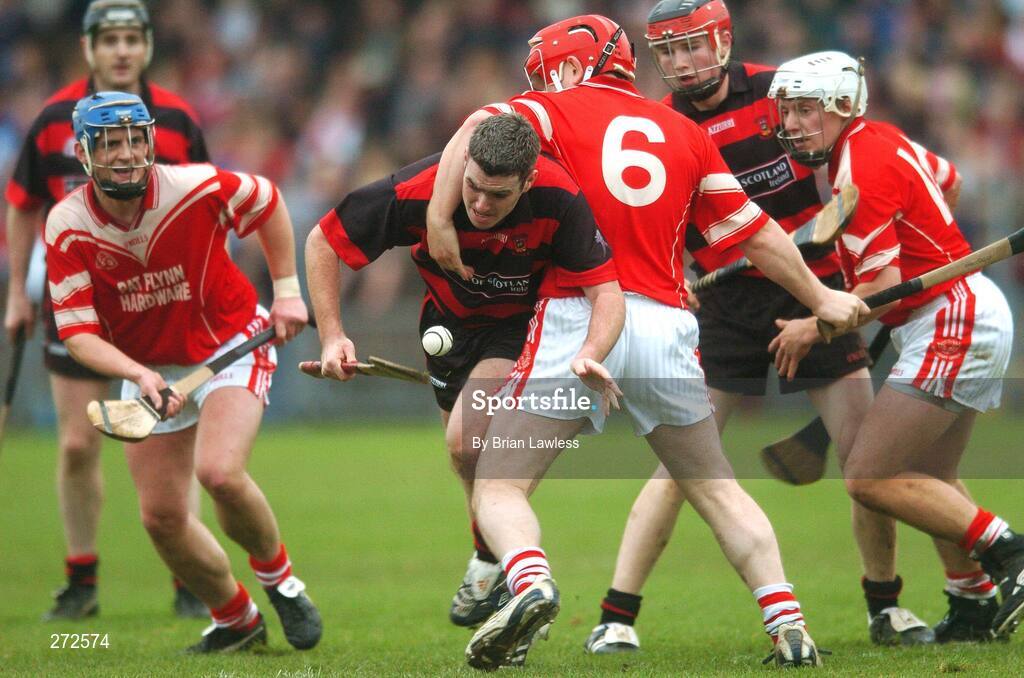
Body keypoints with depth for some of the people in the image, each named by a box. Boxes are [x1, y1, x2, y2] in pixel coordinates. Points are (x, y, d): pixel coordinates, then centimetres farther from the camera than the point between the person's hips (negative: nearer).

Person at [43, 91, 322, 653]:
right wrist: (137, 374, -37)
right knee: (161, 517, 0)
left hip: (230, 345, -3)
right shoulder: (67, 226, -19)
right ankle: (236, 620, 24)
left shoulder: (197, 187, -22)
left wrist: (287, 290, -1)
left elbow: (266, 203, 0)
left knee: (219, 472, -27)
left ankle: (278, 578, 2)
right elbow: (77, 332, -20)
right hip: (148, 368, 3)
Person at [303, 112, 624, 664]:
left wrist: (590, 354, -49)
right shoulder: (416, 192, -30)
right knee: (467, 453, 12)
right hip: (451, 322, 3)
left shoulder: (559, 199, -33)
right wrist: (331, 336, -25)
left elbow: (606, 291, -29)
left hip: (526, 324, -3)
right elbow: (322, 242, -17)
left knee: (467, 438, -24)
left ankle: (491, 561, -2)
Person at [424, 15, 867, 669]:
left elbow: (480, 129, -12)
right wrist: (821, 298, 32)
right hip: (666, 328, 4)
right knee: (718, 492, 19)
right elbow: (758, 235, 21)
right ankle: (788, 624, 7)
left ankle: (530, 582, -28)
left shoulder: (557, 109, 9)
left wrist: (440, 217, -13)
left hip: (576, 321, -4)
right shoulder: (686, 132, 19)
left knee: (499, 487, 1)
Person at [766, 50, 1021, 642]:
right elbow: (947, 178, 32)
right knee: (928, 482, 20)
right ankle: (975, 607, 23)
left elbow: (883, 286, -19)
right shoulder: (882, 140, 11)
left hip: (952, 322, -11)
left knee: (870, 478, -12)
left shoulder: (861, 167, -18)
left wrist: (814, 328, -6)